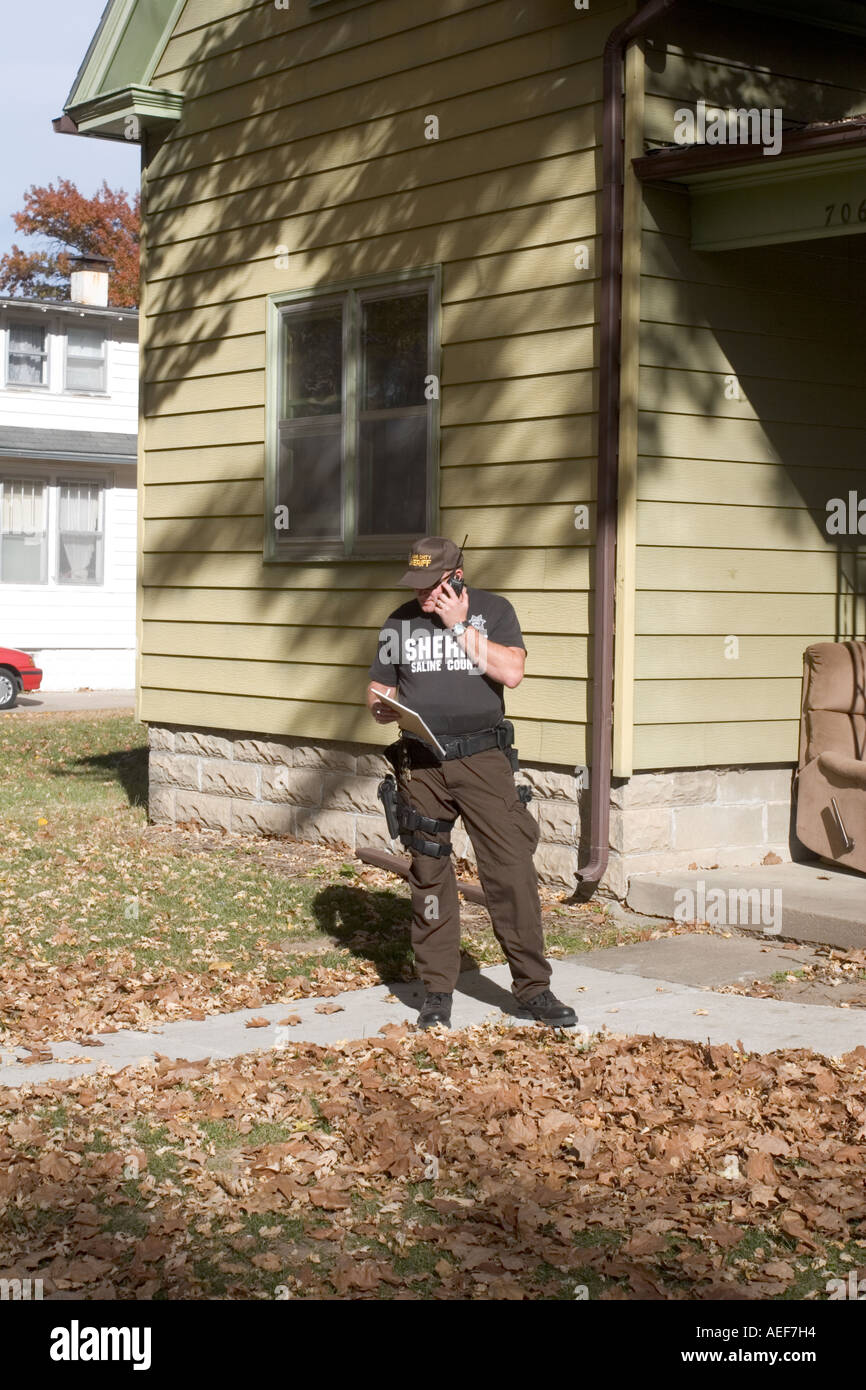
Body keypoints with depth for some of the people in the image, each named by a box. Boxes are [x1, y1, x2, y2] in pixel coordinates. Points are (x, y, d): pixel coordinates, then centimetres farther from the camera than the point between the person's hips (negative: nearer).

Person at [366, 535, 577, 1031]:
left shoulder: (493, 610, 5)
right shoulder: (401, 622, 13)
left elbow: (511, 672, -10)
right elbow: (378, 693, 18)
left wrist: (460, 627, -9)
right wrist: (384, 707, -5)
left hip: (483, 758, -2)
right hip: (421, 763, 2)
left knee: (513, 869, -7)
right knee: (429, 877, 4)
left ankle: (533, 989, 2)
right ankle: (438, 991, 14)